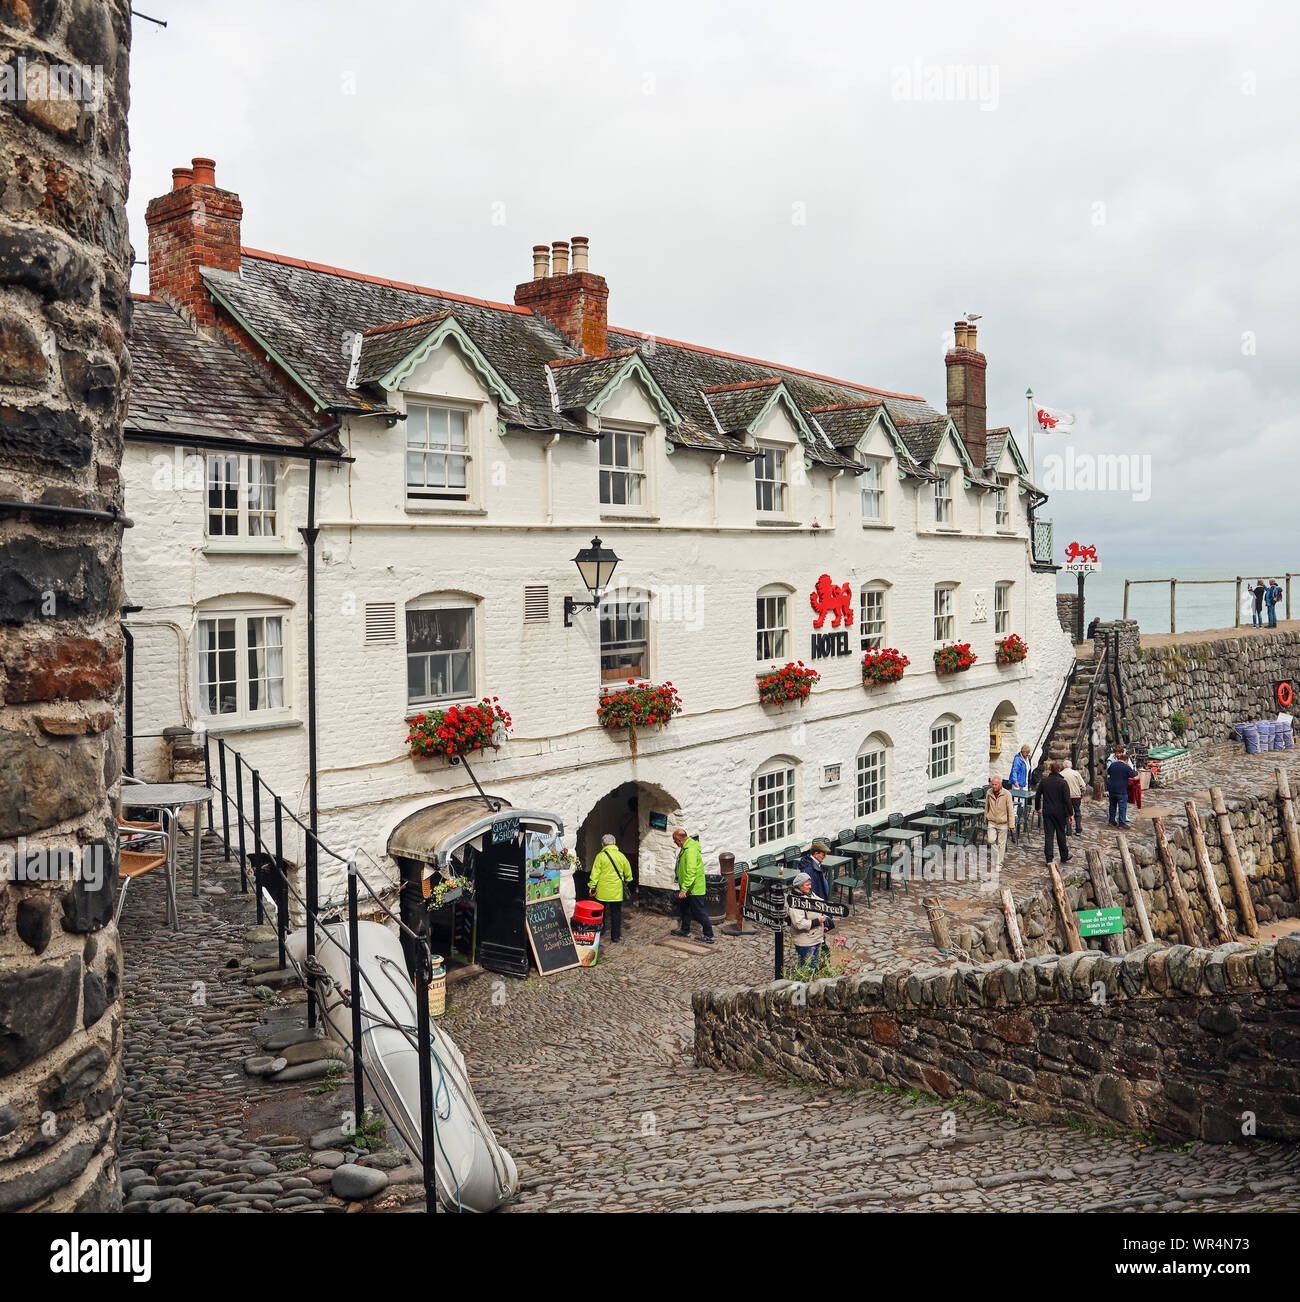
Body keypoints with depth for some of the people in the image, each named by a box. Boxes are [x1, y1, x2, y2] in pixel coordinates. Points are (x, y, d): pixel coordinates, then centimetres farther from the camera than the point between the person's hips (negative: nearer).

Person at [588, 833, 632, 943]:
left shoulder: (600, 856, -7)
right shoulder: (621, 856, 3)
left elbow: (595, 873, -9)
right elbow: (628, 873, 12)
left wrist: (592, 886, -4)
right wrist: (627, 882, 29)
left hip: (602, 891, -2)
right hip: (617, 892, 2)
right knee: (616, 913, 8)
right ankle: (616, 936, 8)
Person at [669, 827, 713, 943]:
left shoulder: (691, 850, -26)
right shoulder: (685, 848, 9)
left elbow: (691, 872, -32)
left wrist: (684, 889, -31)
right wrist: (682, 888, 26)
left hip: (694, 888, -10)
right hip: (687, 887, 10)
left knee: (699, 912, -3)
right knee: (685, 908, 22)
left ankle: (709, 936, 4)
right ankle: (685, 930, 37)